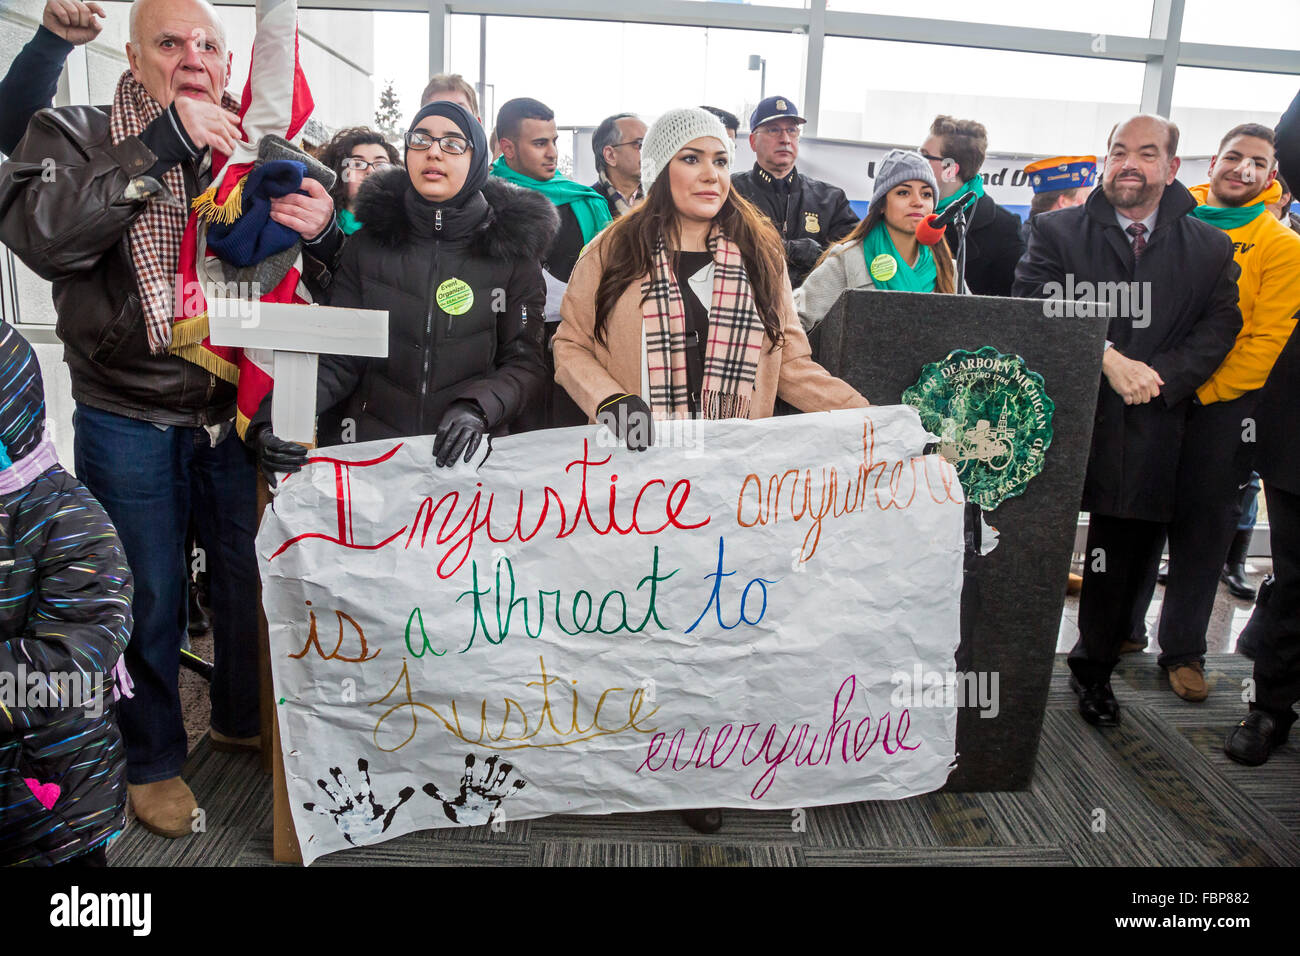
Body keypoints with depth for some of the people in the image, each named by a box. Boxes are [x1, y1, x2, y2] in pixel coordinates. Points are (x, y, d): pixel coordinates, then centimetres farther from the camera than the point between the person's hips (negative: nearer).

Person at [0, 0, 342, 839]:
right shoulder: (76, 136, -2)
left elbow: (332, 291, 4)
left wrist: (325, 235, -19)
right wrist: (161, 145, -26)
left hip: (240, 415, 3)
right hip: (129, 427, -2)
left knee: (251, 578, 15)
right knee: (150, 600, 9)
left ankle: (243, 720, 41)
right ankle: (153, 759, 33)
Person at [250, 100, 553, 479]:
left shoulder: (511, 250, 3)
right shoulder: (368, 243, 8)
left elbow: (526, 363, 1)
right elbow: (338, 358, 4)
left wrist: (476, 408, -18)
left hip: (467, 452, -3)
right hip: (371, 445, 4)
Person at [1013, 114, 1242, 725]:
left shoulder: (1210, 249, 11)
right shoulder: (1056, 232, 3)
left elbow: (1219, 327, 1)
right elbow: (1038, 308, -10)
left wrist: (1157, 375, -16)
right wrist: (1108, 359, -21)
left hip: (1149, 435, 2)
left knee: (1123, 560, 12)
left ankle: (1095, 668, 31)